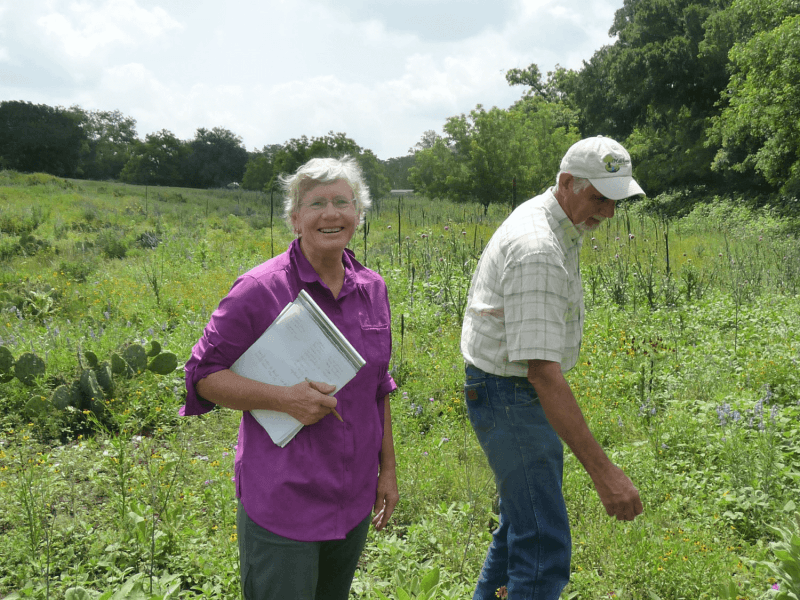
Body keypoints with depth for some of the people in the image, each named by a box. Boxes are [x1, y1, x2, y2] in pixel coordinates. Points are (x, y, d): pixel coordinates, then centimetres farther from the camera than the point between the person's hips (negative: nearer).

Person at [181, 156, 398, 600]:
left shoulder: (372, 289, 3)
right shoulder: (259, 289, -14)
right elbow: (203, 375, -9)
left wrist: (388, 469, 13)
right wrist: (284, 399, -23)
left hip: (353, 500, 6)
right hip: (281, 503, -5)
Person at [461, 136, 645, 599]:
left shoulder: (556, 225, 7)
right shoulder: (537, 249, -27)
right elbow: (541, 367, -34)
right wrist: (602, 469, -37)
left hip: (524, 392, 11)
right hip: (509, 398, -11)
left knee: (524, 517, 24)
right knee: (545, 545, -8)